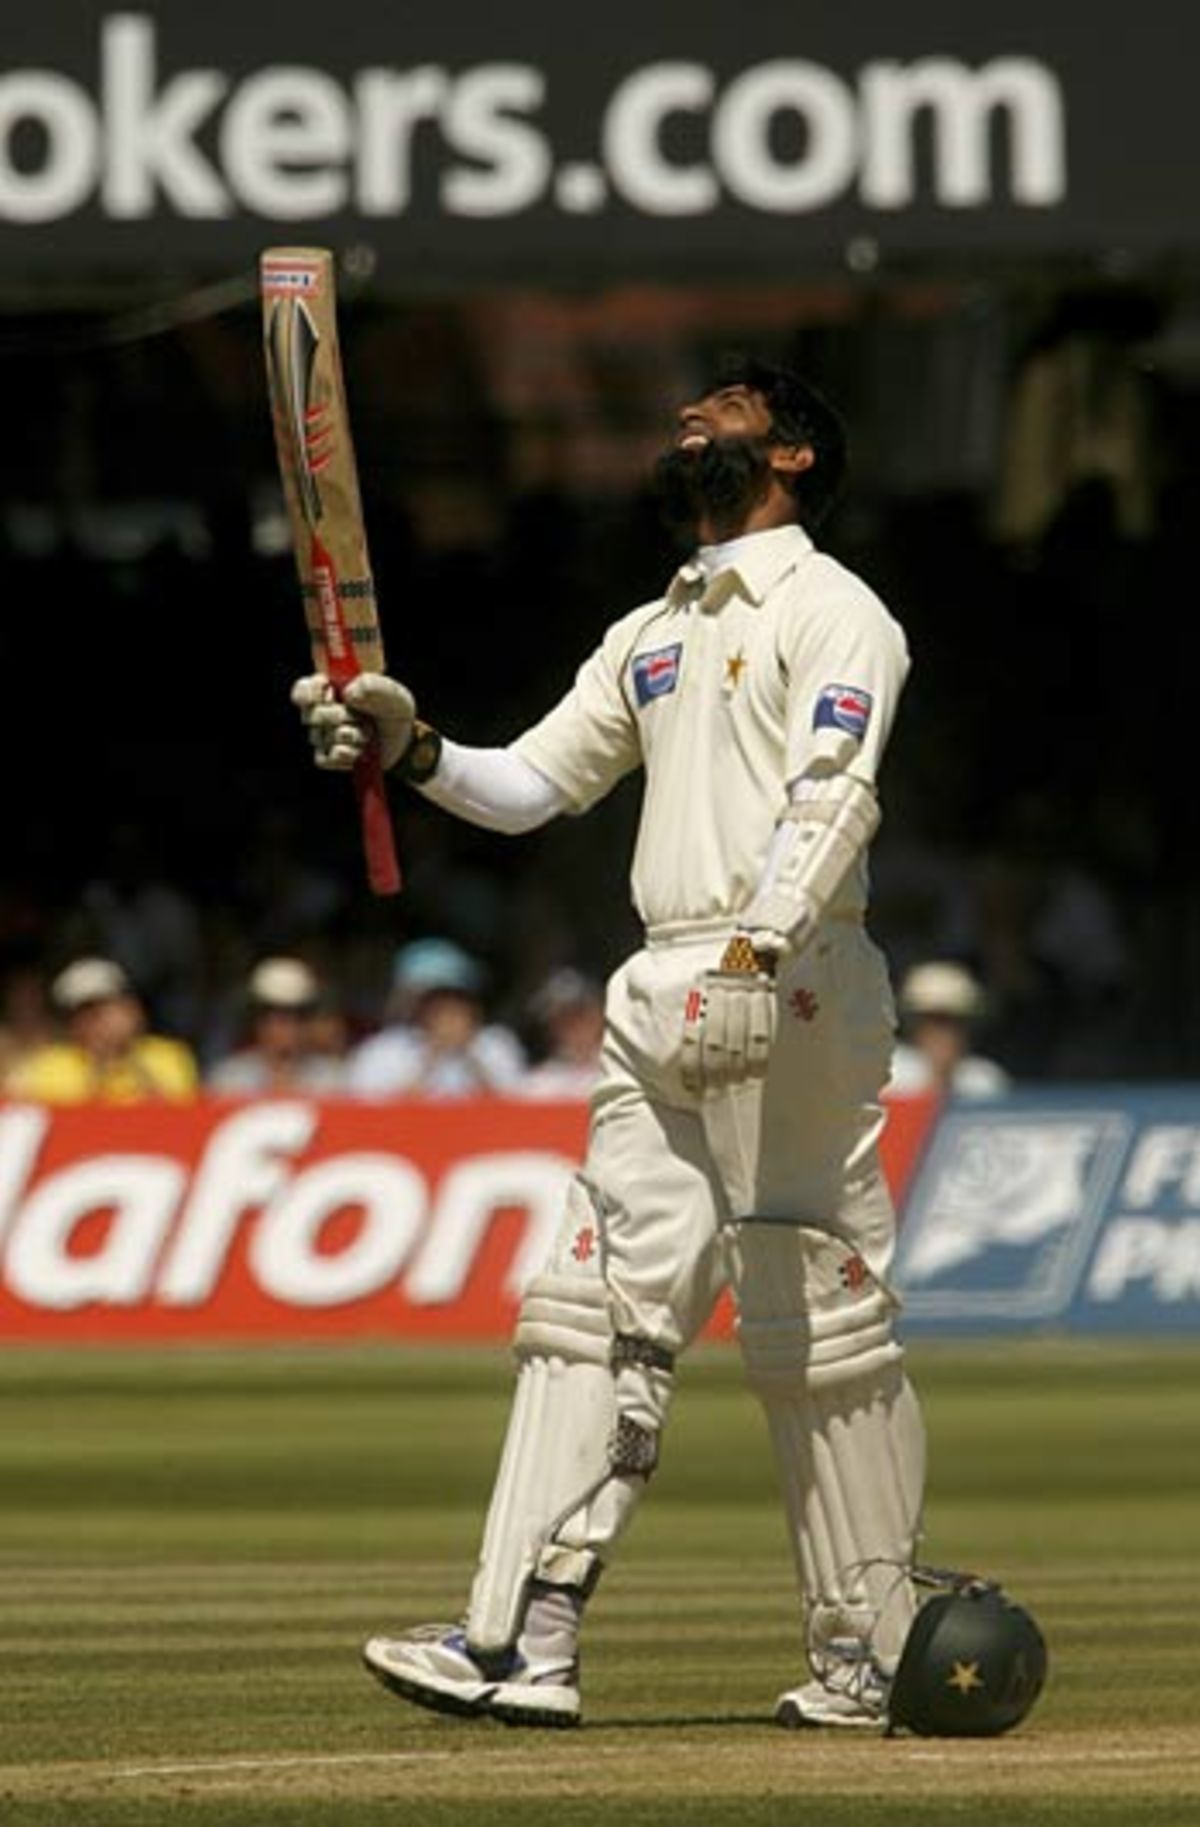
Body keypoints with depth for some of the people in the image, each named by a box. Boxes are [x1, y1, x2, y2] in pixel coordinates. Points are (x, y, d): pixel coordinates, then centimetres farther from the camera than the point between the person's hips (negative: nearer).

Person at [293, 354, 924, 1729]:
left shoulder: (833, 611, 0)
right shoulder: (652, 635, 25)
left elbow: (830, 792, -15)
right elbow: (529, 784, 22)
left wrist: (756, 952, -29)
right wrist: (415, 751, 1)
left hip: (789, 985, -8)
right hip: (661, 995, 8)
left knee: (817, 1321, -7)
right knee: (597, 1303, -2)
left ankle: (872, 1652, -2)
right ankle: (526, 1641, -8)